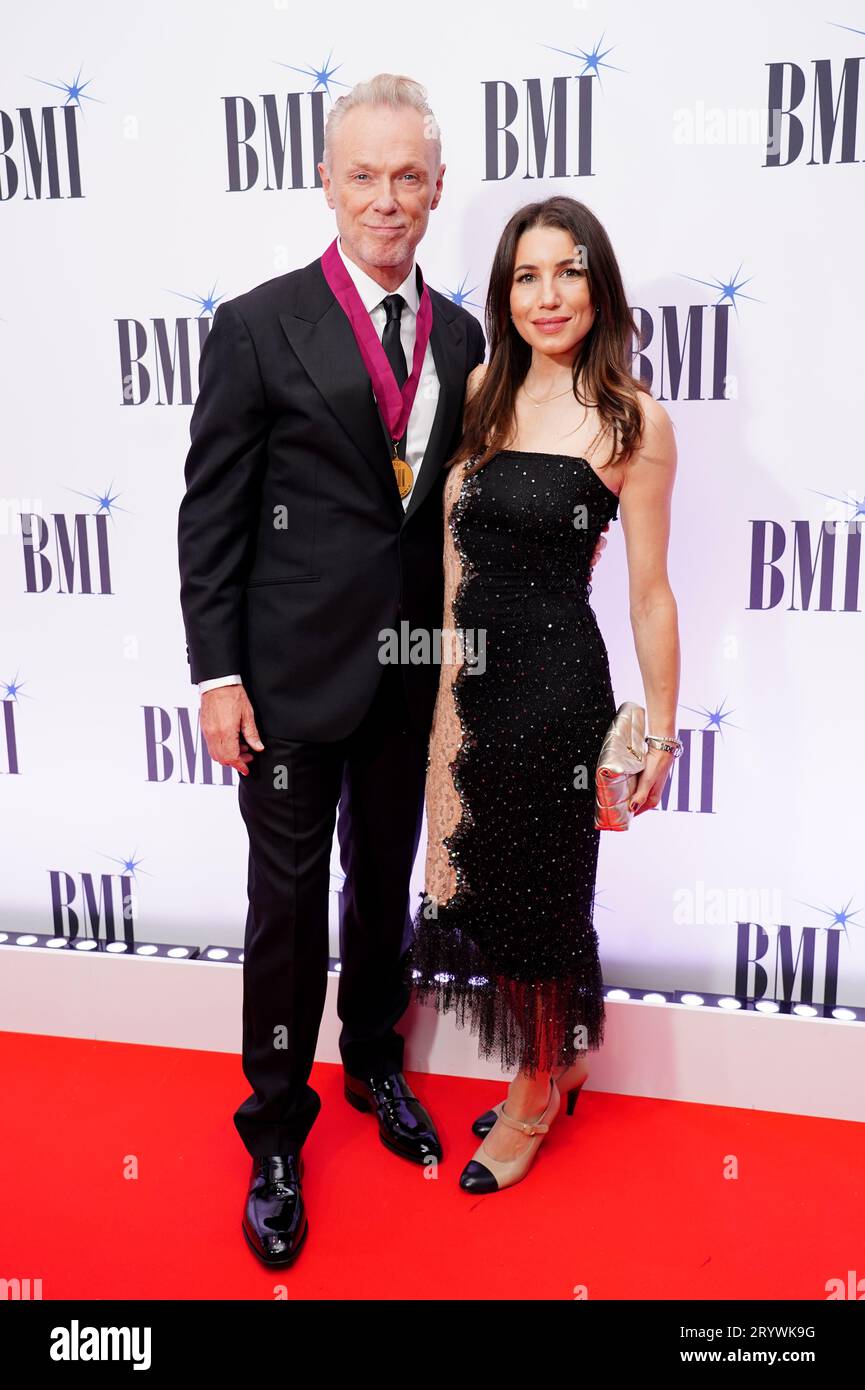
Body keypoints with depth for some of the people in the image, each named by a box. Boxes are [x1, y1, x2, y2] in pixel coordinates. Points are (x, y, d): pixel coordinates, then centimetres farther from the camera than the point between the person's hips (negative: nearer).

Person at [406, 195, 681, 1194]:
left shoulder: (633, 421, -10)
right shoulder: (481, 393, 6)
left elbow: (648, 588, -8)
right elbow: (452, 537, 7)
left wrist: (660, 730, -4)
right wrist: (449, 671, 2)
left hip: (556, 678, -5)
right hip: (468, 672, 6)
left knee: (536, 888, 9)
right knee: (478, 877, 15)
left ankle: (536, 1099, 35)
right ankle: (556, 1063, 40)